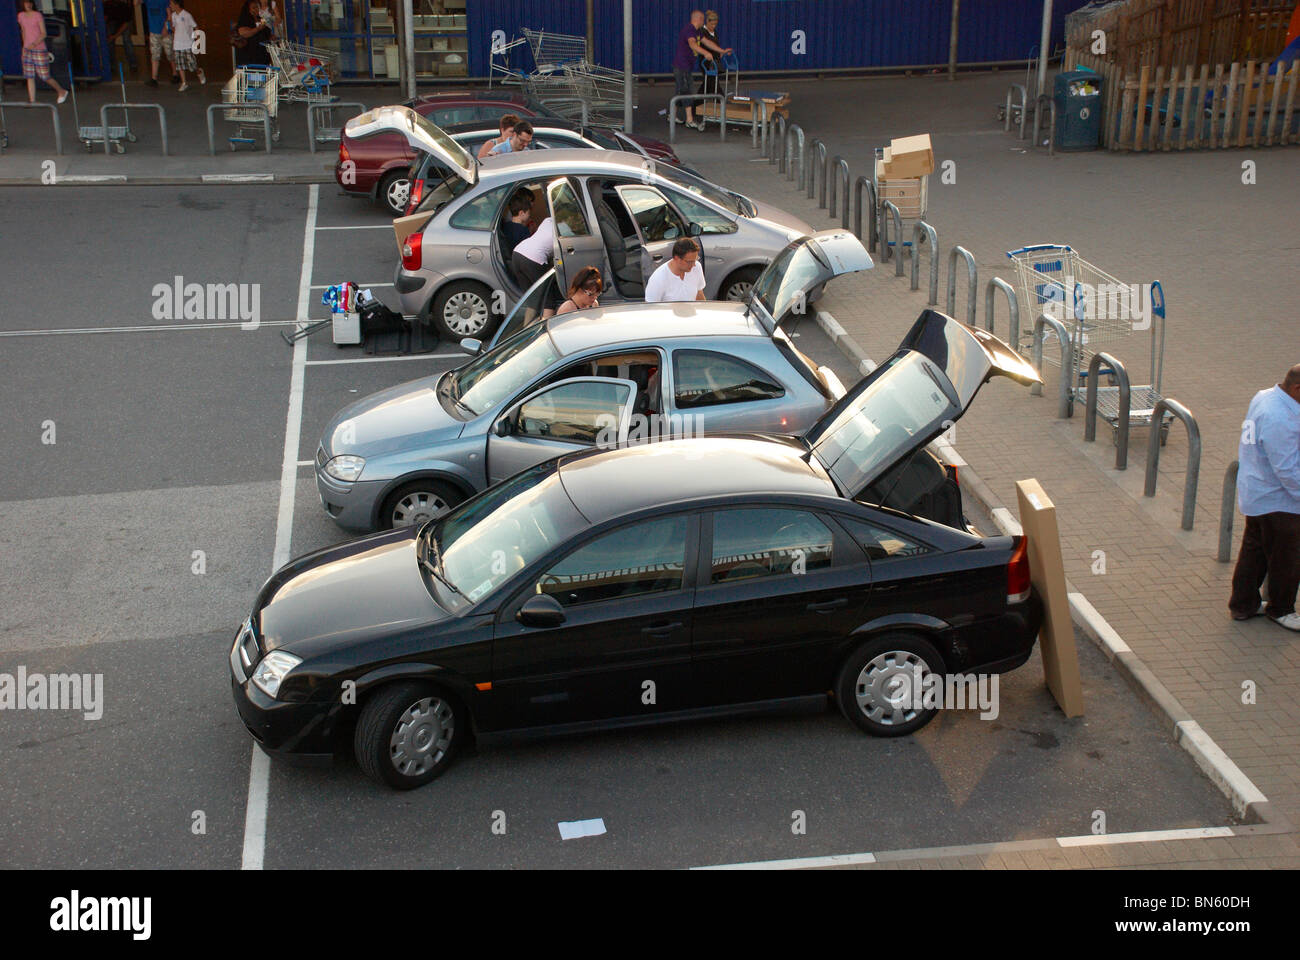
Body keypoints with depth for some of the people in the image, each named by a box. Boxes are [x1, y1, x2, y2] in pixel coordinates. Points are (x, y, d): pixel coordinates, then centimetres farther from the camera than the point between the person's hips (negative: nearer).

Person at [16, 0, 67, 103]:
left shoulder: (38, 15, -8)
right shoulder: (21, 16, 9)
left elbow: (44, 34, -12)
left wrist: (34, 43, -25)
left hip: (39, 49, -5)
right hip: (27, 51, 5)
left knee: (45, 77, 0)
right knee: (30, 77, -1)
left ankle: (62, 91, 23)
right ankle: (32, 102, 0)